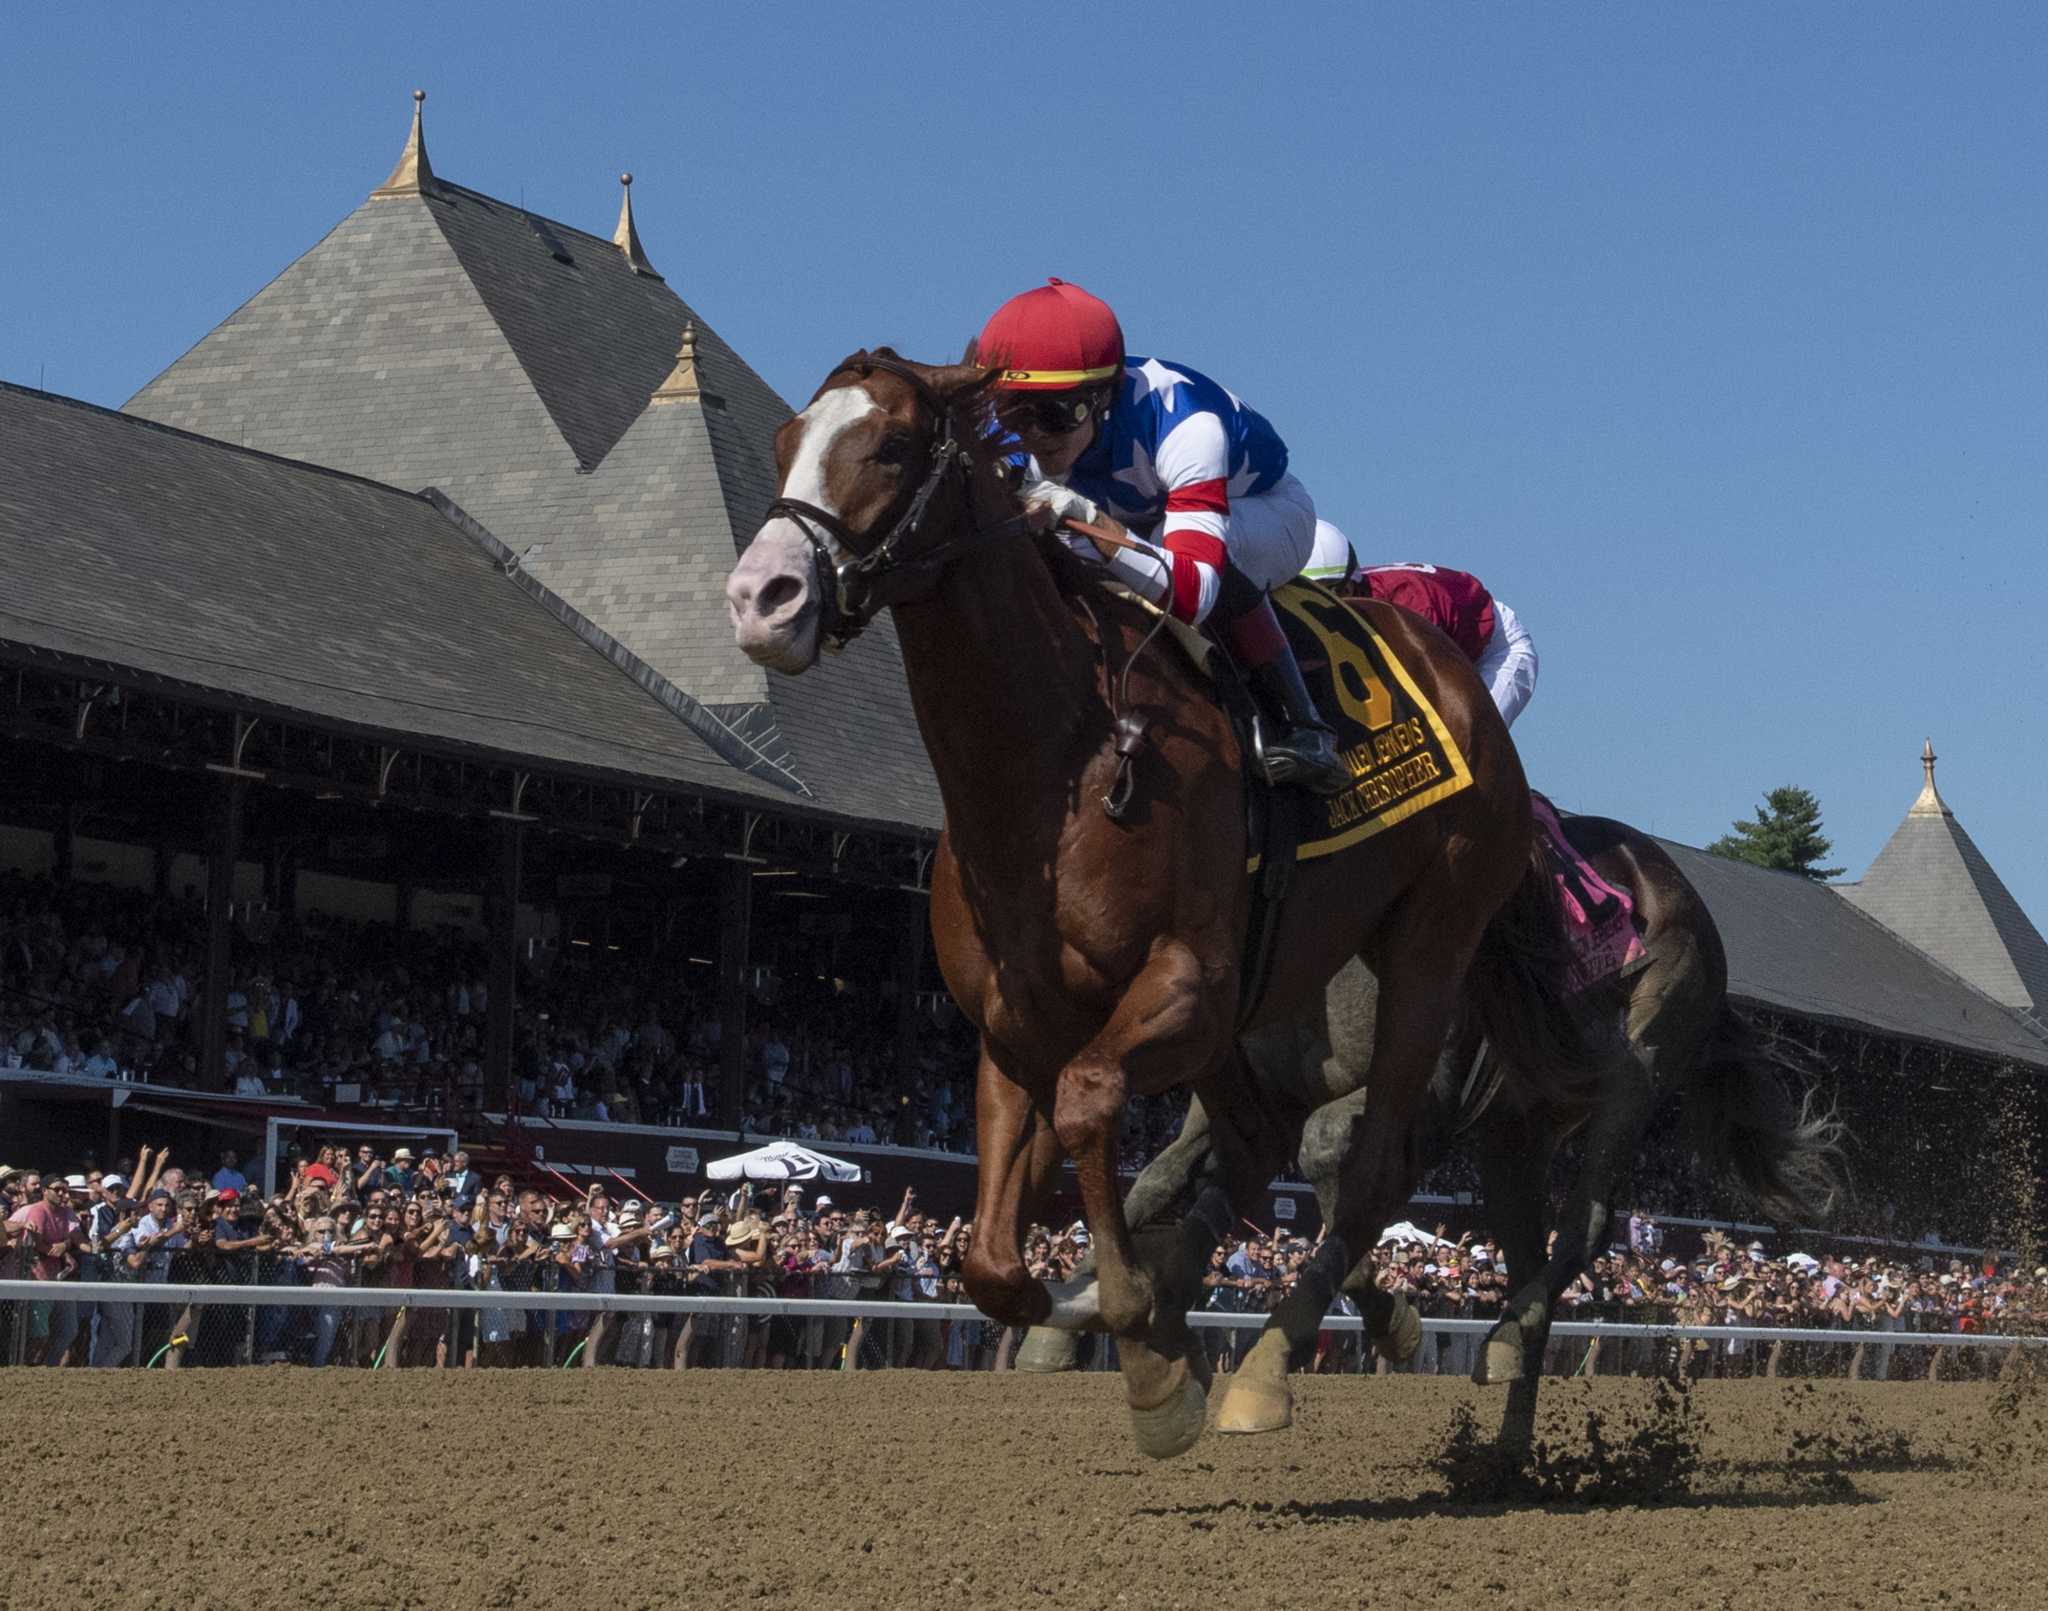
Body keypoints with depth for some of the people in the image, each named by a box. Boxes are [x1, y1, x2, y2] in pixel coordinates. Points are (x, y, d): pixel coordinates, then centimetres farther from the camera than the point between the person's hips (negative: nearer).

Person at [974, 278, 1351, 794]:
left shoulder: (1185, 426, -41)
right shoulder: (1015, 441, -24)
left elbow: (1194, 593, -52)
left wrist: (1094, 529, -66)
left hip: (1269, 513, -5)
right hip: (1141, 524, 5)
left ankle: (1304, 728, -28)